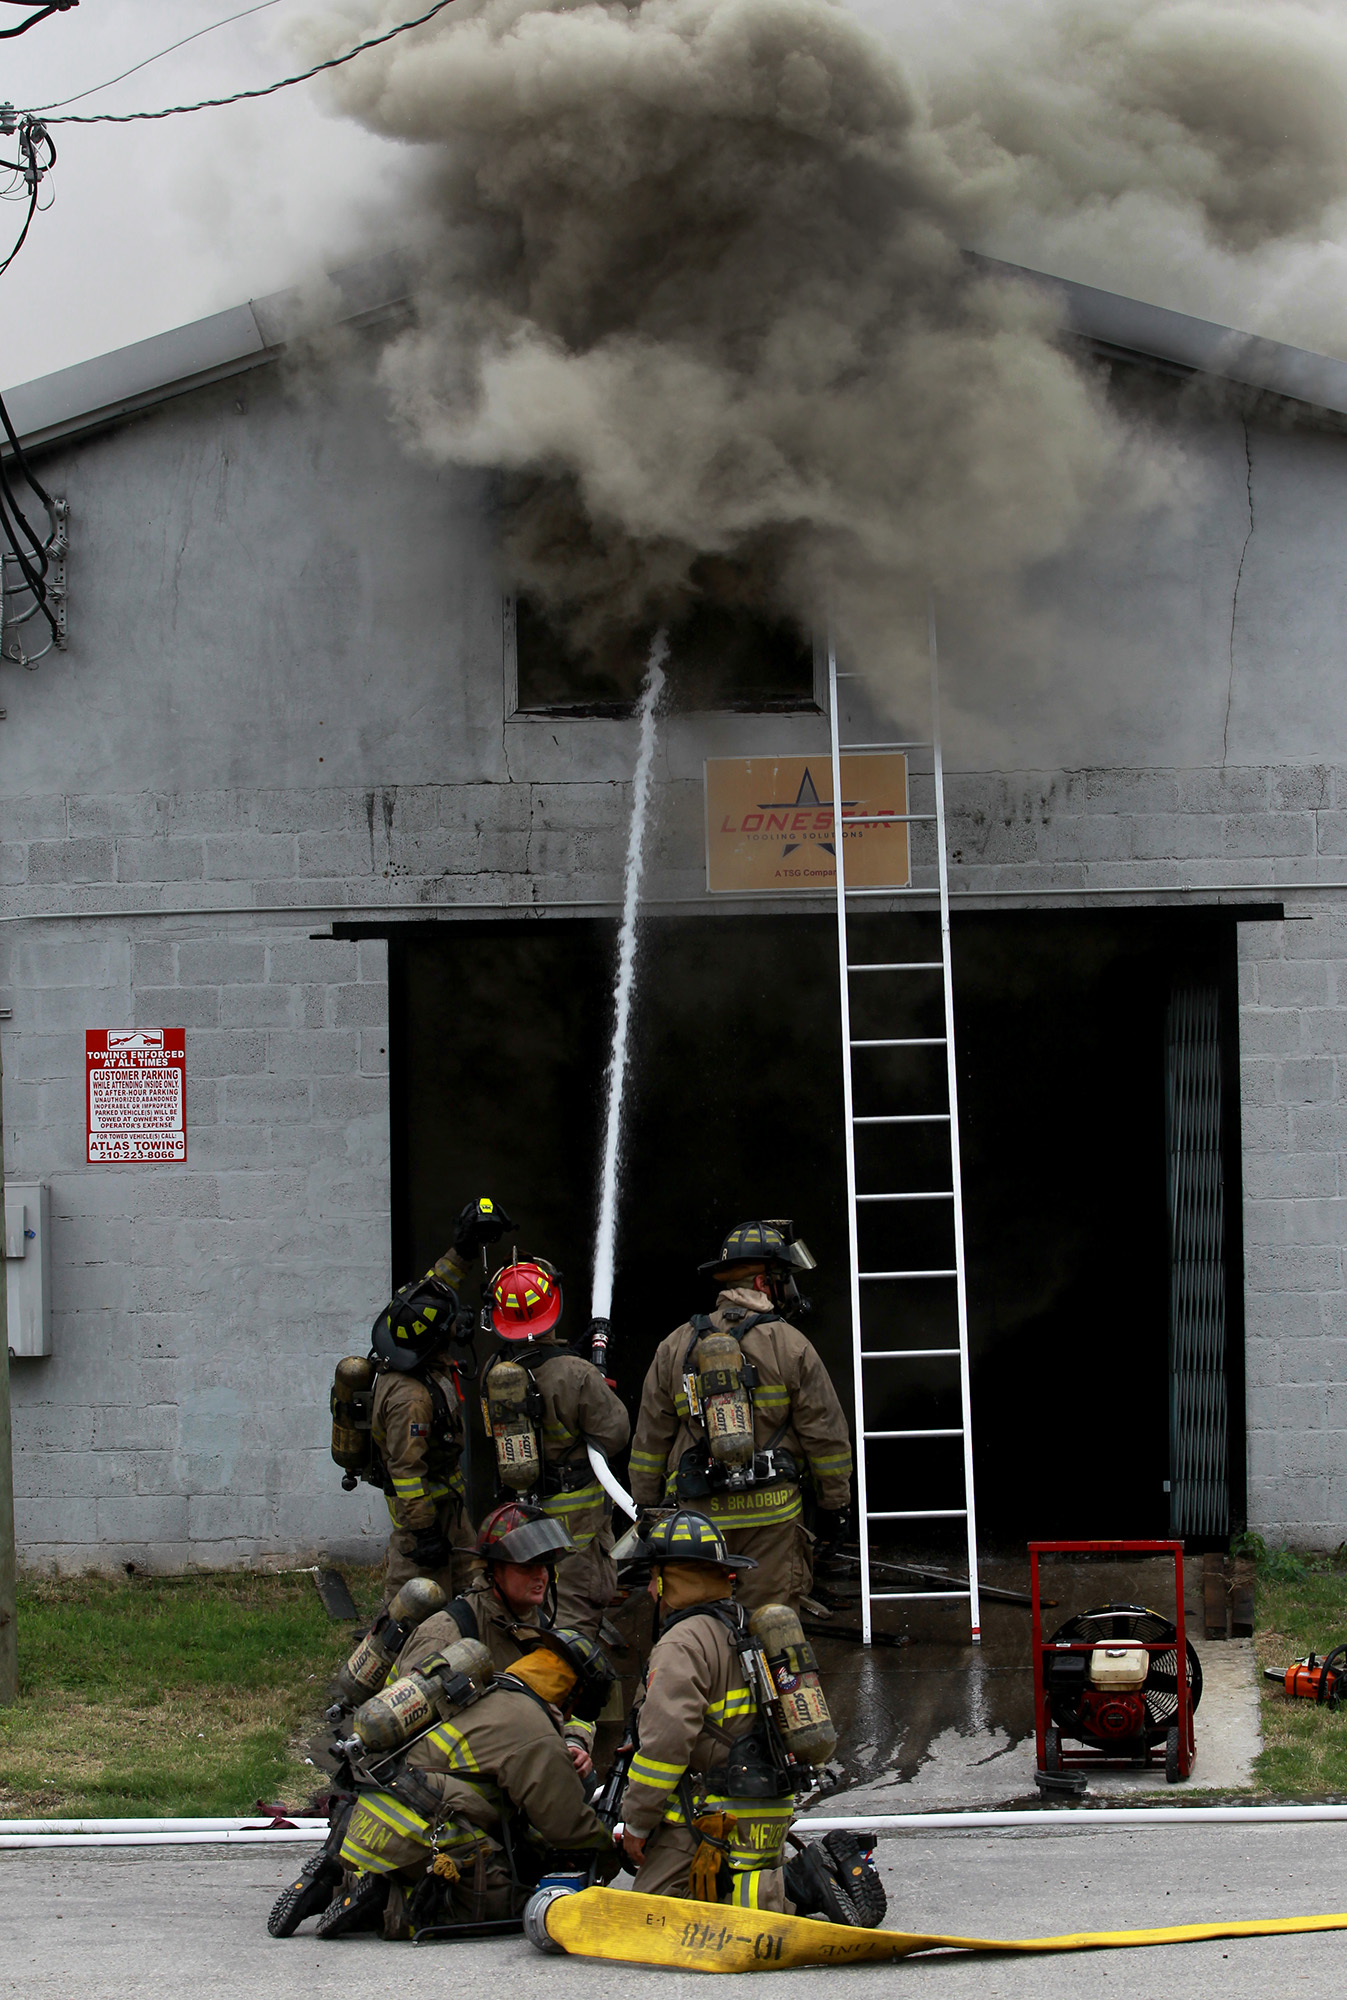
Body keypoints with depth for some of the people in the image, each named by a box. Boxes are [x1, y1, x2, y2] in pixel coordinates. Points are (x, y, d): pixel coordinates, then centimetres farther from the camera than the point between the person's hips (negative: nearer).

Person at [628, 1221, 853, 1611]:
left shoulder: (676, 1347, 6)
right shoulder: (791, 1346, -4)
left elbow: (650, 1439, 10)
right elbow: (826, 1436, -1)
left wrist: (646, 1510, 18)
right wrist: (834, 1506, 10)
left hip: (697, 1516, 3)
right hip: (772, 1516, -3)